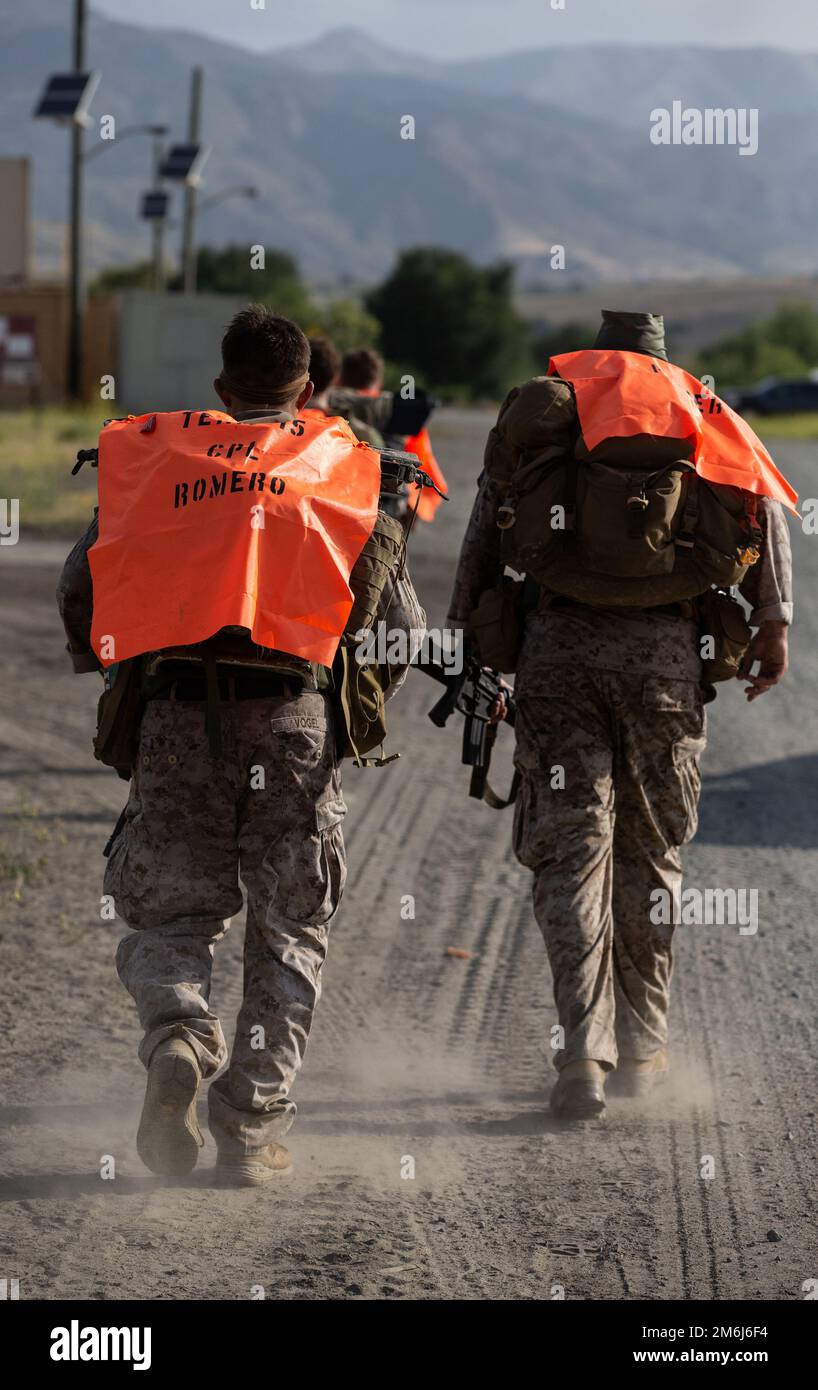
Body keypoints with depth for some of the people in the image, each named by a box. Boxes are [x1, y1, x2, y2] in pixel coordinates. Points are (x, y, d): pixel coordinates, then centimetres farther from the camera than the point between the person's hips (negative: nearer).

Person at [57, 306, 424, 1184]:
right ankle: (253, 1129, 2)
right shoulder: (343, 463, 14)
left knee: (171, 910, 13)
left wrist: (110, 672, 30)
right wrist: (359, 699, 30)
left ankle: (175, 1035, -17)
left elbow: (81, 585, 13)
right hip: (292, 712, -1)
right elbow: (401, 626, 12)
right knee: (288, 927, 10)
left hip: (174, 712, 1)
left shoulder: (152, 453, 16)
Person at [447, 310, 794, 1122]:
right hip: (663, 653, 1)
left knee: (570, 849, -1)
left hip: (556, 642, 0)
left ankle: (582, 1052, -15)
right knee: (650, 852, 14)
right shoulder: (701, 413, 13)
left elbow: (487, 523, 8)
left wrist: (468, 644, 11)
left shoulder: (541, 407, 13)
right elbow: (762, 499, -2)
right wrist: (772, 620, -1)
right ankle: (641, 1047, 20)